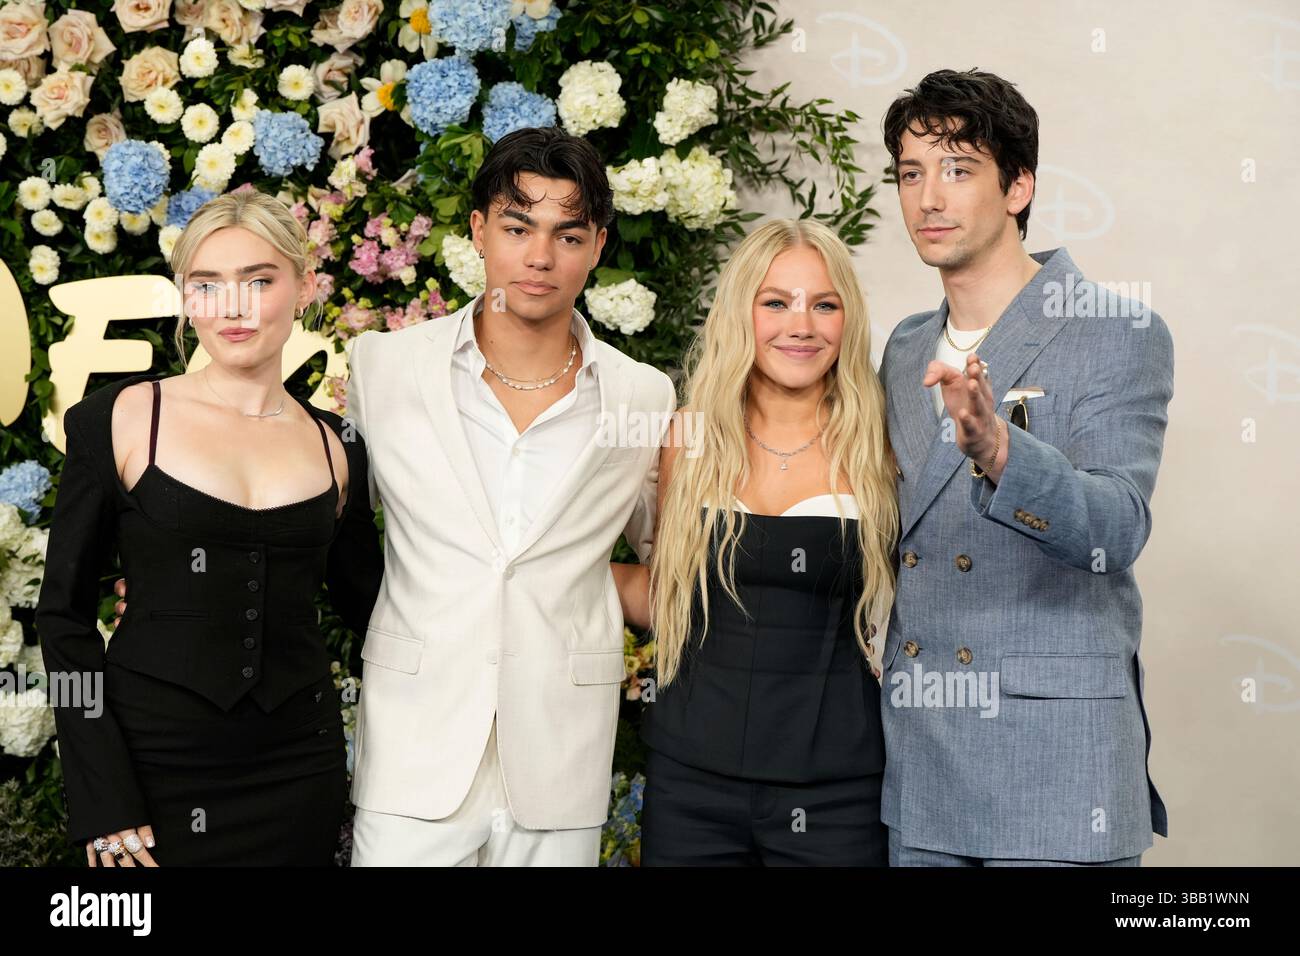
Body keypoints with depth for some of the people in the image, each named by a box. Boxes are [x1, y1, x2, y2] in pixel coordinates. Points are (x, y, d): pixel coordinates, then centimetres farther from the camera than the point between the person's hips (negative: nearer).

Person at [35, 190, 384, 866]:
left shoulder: (336, 446, 5)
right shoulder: (119, 419, -4)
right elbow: (64, 613, -3)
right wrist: (101, 798, -9)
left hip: (300, 770, 3)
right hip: (154, 759, -2)